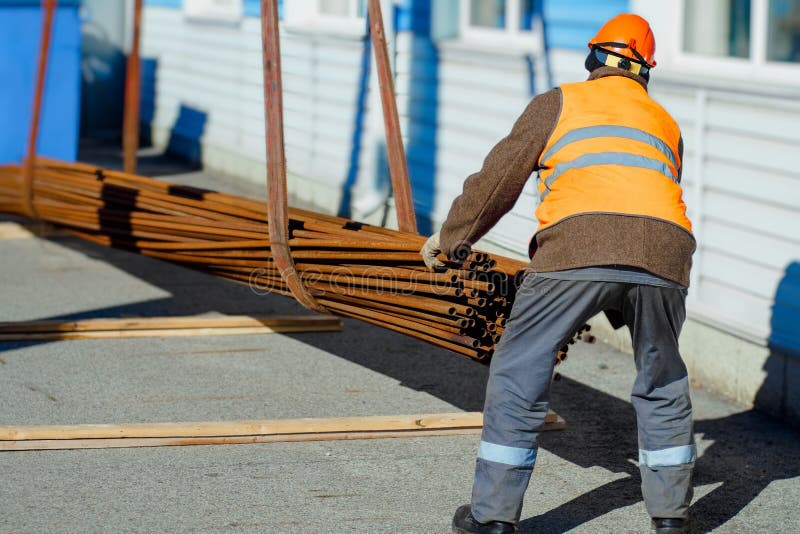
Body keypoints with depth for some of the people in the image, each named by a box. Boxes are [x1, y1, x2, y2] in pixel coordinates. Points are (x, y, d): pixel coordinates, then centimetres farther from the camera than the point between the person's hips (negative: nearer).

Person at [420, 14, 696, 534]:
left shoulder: (560, 102, 20)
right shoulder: (666, 124, 31)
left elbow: (501, 177, 18)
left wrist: (451, 237, 32)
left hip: (579, 243, -3)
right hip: (662, 252, 3)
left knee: (520, 372, 8)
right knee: (662, 382, 23)